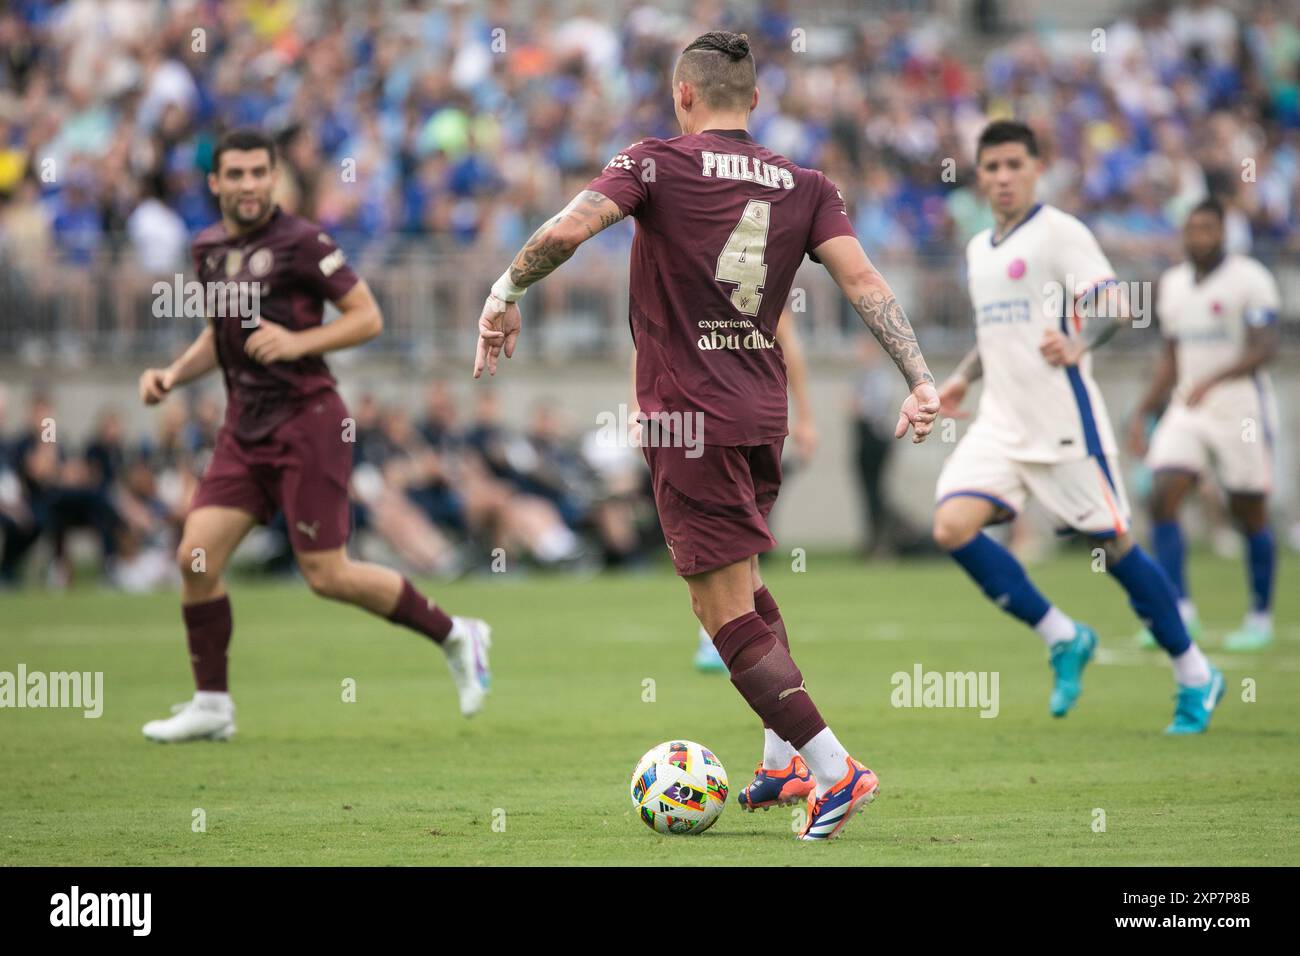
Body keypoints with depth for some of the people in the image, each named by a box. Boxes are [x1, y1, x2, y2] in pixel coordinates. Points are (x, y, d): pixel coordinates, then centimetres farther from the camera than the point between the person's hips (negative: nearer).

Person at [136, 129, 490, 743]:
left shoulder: (300, 242, -10)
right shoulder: (208, 249, 11)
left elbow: (368, 317, -9)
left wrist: (298, 342, -21)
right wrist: (173, 375, 10)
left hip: (306, 421, -7)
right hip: (245, 430, 7)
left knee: (326, 575, -7)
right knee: (196, 558, -4)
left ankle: (454, 635, 12)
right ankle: (211, 706, 7)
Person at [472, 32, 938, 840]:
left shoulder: (658, 165, -6)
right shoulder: (805, 187, 6)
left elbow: (568, 230, -19)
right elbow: (862, 279, -5)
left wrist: (505, 295, -5)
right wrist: (921, 379, -9)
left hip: (688, 420, -6)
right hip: (763, 413, 6)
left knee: (726, 609, -4)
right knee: (742, 580, 26)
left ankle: (834, 770, -13)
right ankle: (786, 759, 26)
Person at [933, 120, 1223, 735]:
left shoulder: (1059, 232, -7)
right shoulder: (979, 249, 17)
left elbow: (1114, 305, -18)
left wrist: (1076, 346, -36)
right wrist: (963, 379, 20)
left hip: (1063, 421, -7)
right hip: (1001, 422, 7)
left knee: (1113, 544, -3)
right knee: (952, 528, -13)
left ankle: (1195, 677, 13)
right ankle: (1063, 639, 1)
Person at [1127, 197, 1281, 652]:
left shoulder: (1249, 279, -10)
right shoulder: (1172, 284, 10)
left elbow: (1265, 349, -19)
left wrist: (1213, 380, -33)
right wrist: (1142, 413, 12)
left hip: (1242, 410, -5)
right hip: (1187, 411, 5)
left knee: (1249, 514, 3)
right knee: (1162, 498, -14)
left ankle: (1261, 618, 18)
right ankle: (1180, 610, -12)